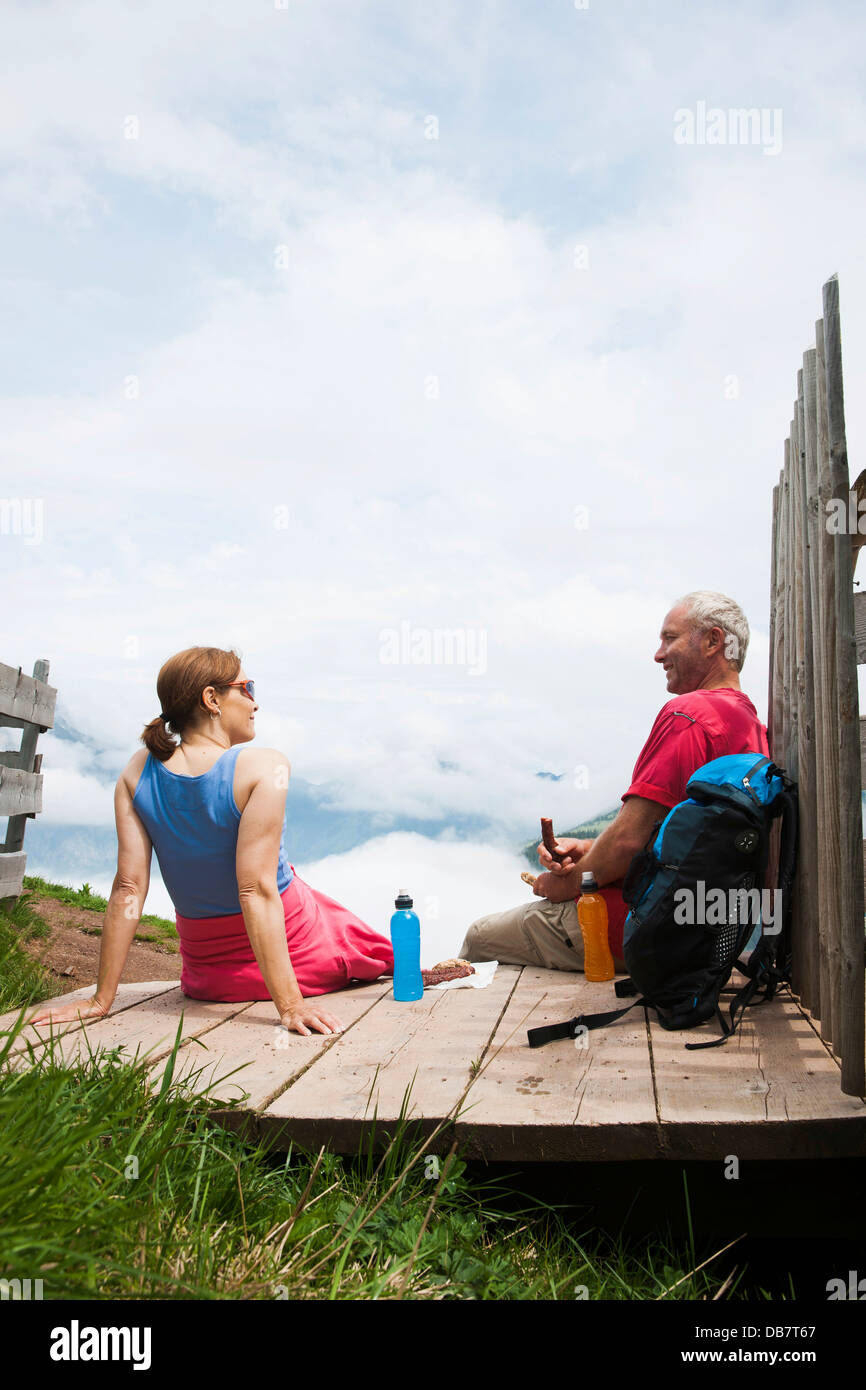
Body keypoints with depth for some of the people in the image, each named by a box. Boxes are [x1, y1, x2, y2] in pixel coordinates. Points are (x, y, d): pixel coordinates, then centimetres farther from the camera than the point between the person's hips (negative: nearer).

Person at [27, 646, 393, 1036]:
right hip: (294, 947, -5)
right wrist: (289, 1004, -30)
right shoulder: (263, 766, -24)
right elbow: (257, 890, -30)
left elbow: (128, 886, -12)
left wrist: (102, 999, -8)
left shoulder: (138, 772, -9)